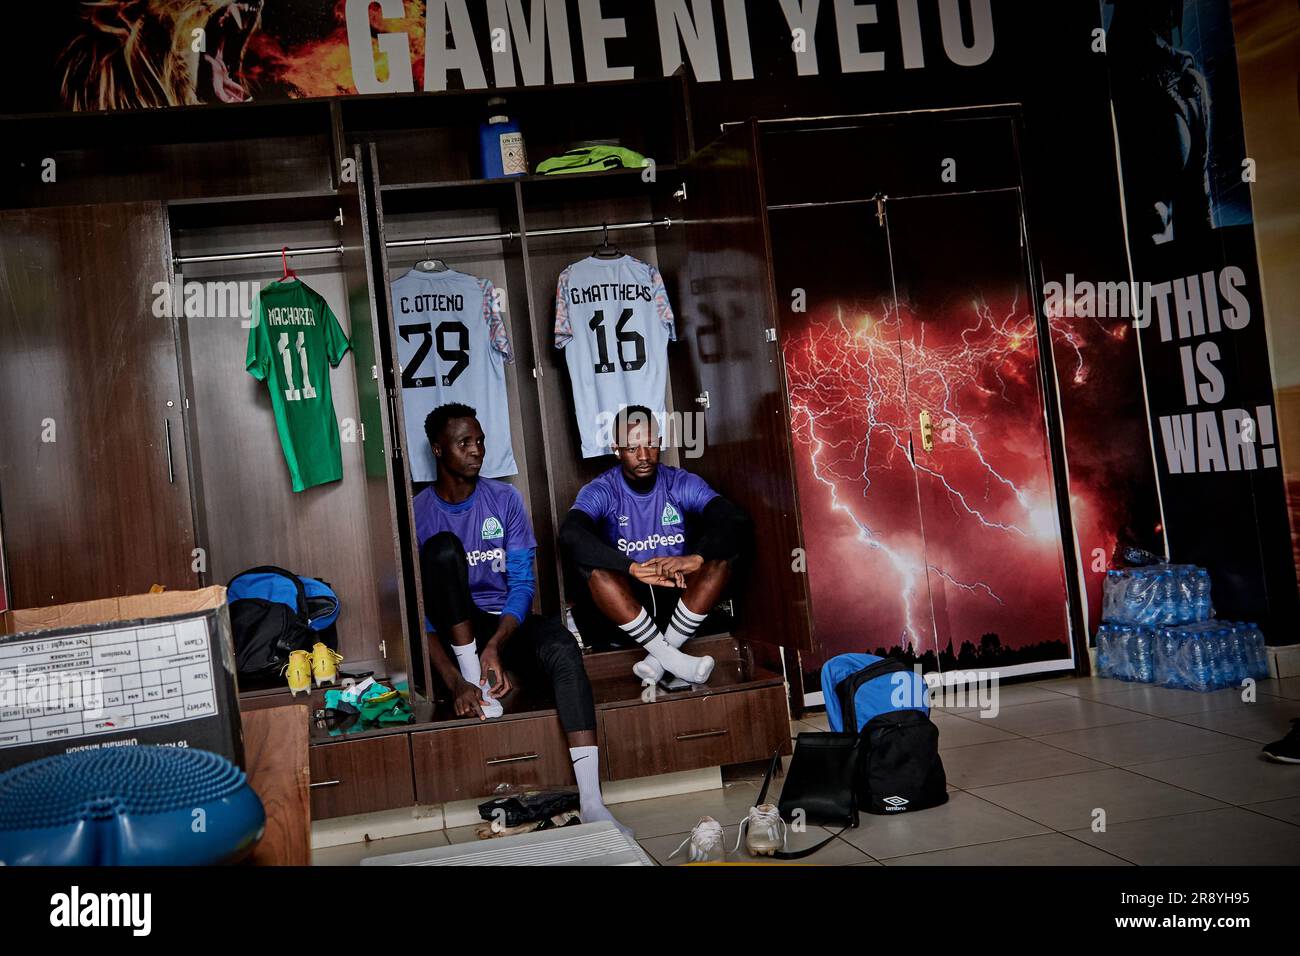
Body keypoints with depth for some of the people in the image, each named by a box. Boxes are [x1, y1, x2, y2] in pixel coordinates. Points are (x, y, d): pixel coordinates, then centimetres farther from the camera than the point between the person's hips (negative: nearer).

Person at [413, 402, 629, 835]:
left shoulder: (504, 499, 3)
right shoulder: (419, 513, -4)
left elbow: (523, 584, -4)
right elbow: (417, 610, -10)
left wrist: (496, 645, -24)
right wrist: (455, 682, -24)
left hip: (508, 624, 2)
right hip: (455, 633, -1)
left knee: (563, 648, -33)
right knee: (443, 547, -27)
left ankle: (591, 803, -42)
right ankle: (473, 676, -25)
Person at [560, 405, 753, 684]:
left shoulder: (683, 484, -3)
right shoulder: (600, 492, -8)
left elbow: (738, 524, -18)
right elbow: (570, 536, -29)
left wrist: (695, 558, -38)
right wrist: (634, 568, -42)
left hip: (679, 602, 2)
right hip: (623, 612, -1)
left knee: (721, 553, -22)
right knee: (593, 565, -30)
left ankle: (658, 658, -24)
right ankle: (672, 659, -28)